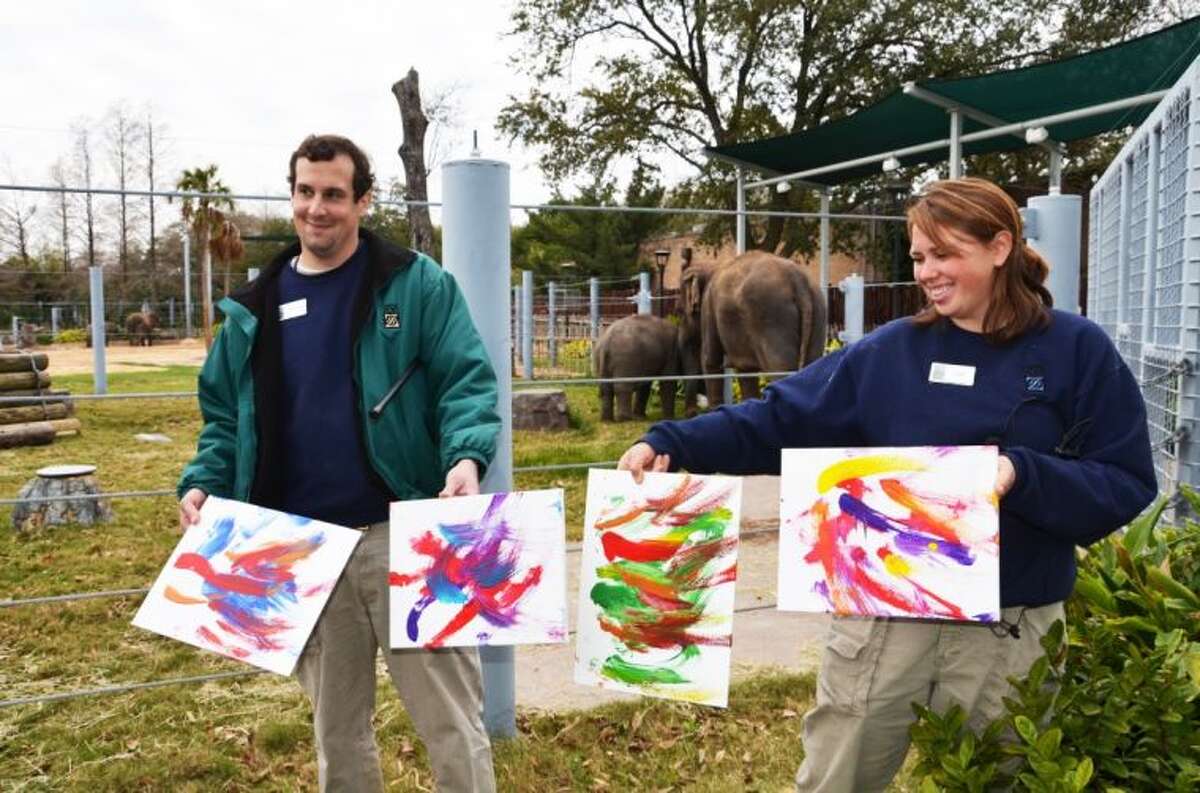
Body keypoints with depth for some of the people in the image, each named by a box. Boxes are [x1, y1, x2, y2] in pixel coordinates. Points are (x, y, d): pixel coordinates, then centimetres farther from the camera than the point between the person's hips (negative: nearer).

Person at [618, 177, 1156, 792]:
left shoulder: (1077, 350, -4)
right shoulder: (892, 350, 1)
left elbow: (1128, 487, -6)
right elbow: (779, 419, -1)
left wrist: (1022, 475, -24)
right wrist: (670, 443, -12)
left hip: (1008, 629, -1)